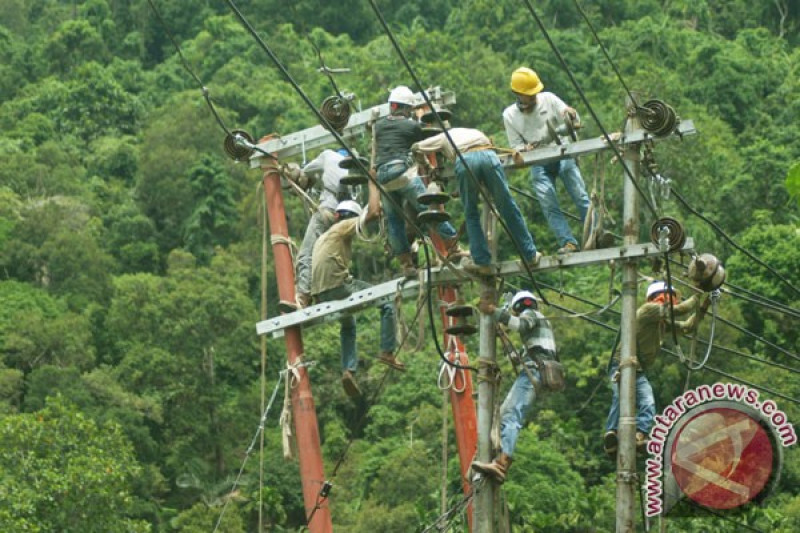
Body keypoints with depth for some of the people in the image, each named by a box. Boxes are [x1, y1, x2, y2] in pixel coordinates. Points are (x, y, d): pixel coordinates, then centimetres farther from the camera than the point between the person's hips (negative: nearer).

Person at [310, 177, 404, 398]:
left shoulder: (323, 237, 30)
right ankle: (387, 352, -6)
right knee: (387, 302, 1)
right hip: (338, 286, -8)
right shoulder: (345, 226, 5)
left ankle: (348, 370, 12)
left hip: (321, 294, 8)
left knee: (348, 325, 29)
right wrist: (373, 184, 4)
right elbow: (373, 212, -8)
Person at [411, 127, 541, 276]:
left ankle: (482, 261, 7)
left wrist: (424, 164, 51)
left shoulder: (445, 136, 37)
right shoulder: (475, 132, 45)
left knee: (471, 214, 12)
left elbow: (415, 148, 31)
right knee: (508, 209, 7)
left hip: (464, 160, -2)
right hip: (489, 156, 2)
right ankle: (530, 255, 9)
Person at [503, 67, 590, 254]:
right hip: (538, 164, 0)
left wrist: (572, 115, -24)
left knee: (581, 197, -9)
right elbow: (515, 146, 4)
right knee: (549, 207, -13)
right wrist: (525, 148, -20)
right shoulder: (510, 115, -1)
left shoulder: (548, 99, -4)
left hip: (561, 154, 0)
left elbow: (573, 124, 0)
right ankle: (568, 242, -17)